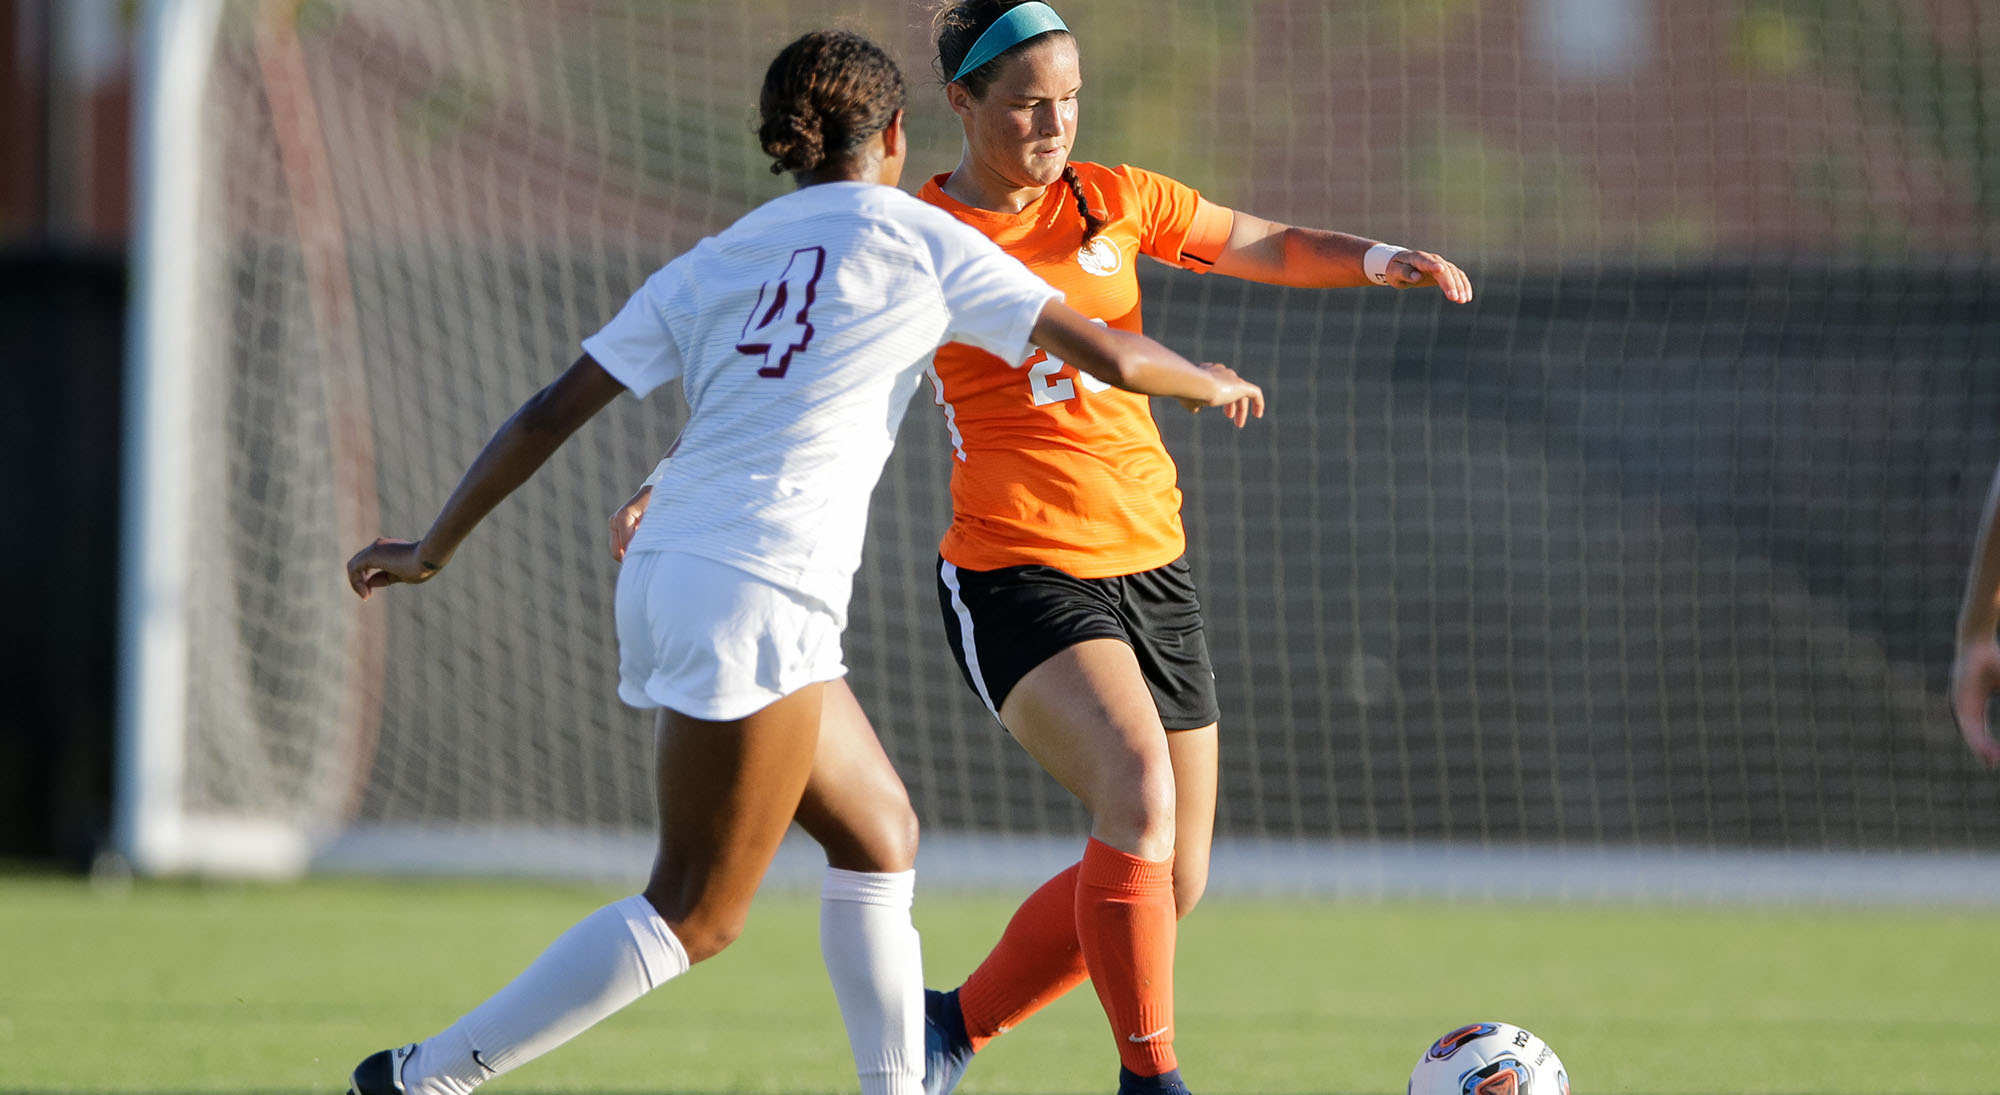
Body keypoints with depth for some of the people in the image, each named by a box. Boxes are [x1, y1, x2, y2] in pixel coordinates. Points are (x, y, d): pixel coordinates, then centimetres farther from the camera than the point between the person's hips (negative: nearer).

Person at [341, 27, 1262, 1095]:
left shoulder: (708, 265, 16)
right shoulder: (918, 240, 3)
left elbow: (550, 413, 12)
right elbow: (1107, 354, 6)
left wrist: (431, 550, 20)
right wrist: (1210, 381, 26)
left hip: (662, 573, 8)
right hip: (756, 596, -8)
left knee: (879, 836, 20)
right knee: (696, 916, -4)